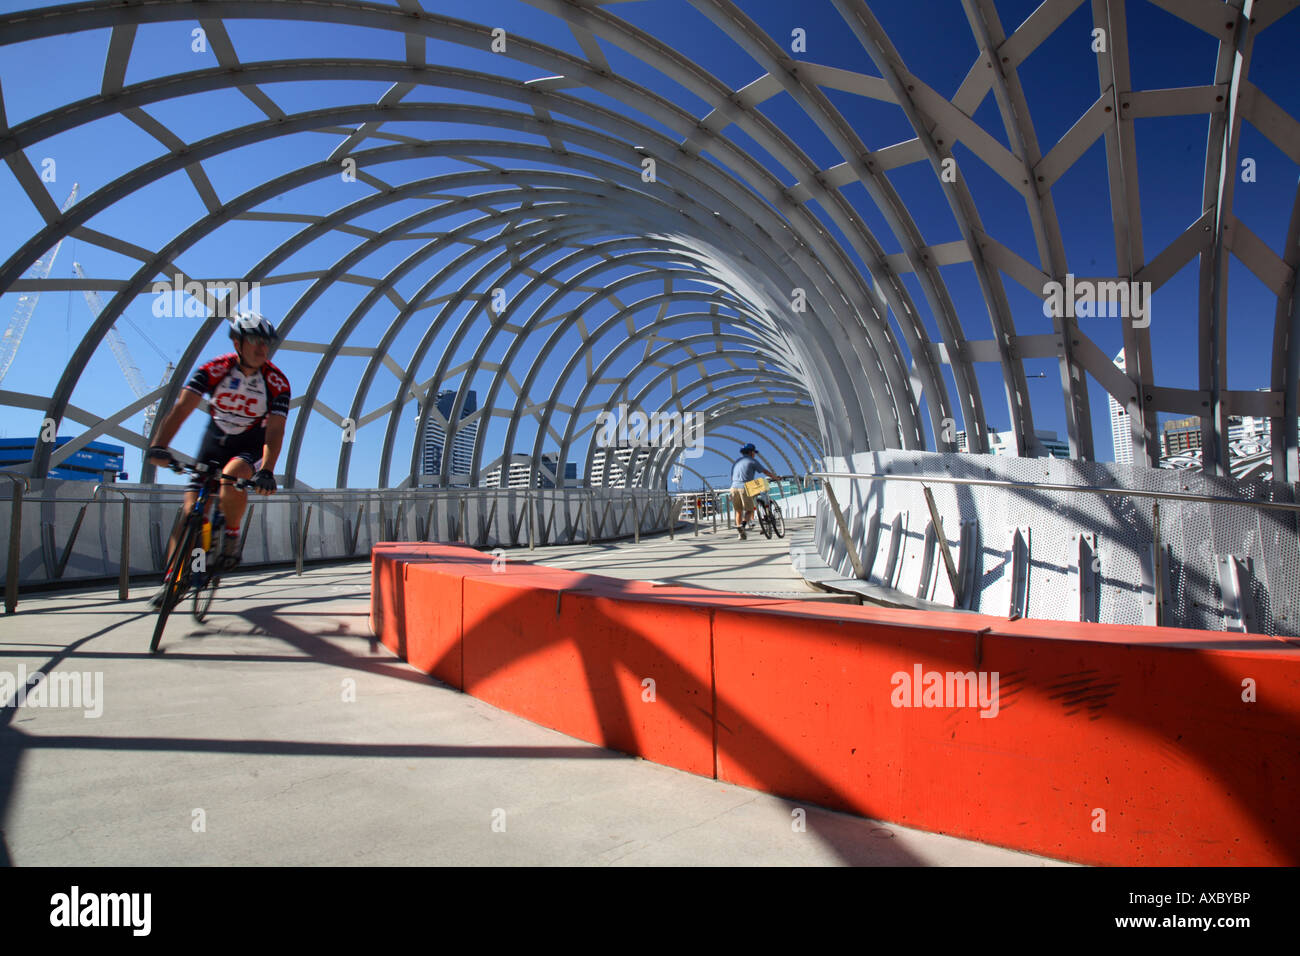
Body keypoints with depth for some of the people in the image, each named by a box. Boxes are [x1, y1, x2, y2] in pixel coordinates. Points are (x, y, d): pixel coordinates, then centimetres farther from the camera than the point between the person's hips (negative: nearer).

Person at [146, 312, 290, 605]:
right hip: (214, 441, 2)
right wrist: (159, 446, -39)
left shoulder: (277, 382, -19)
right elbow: (181, 408, -24)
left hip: (251, 445, -2)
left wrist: (266, 471, -42)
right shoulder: (214, 370, -16)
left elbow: (274, 431, -27)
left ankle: (232, 539, -11)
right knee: (191, 509, -5)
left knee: (231, 477, -35)